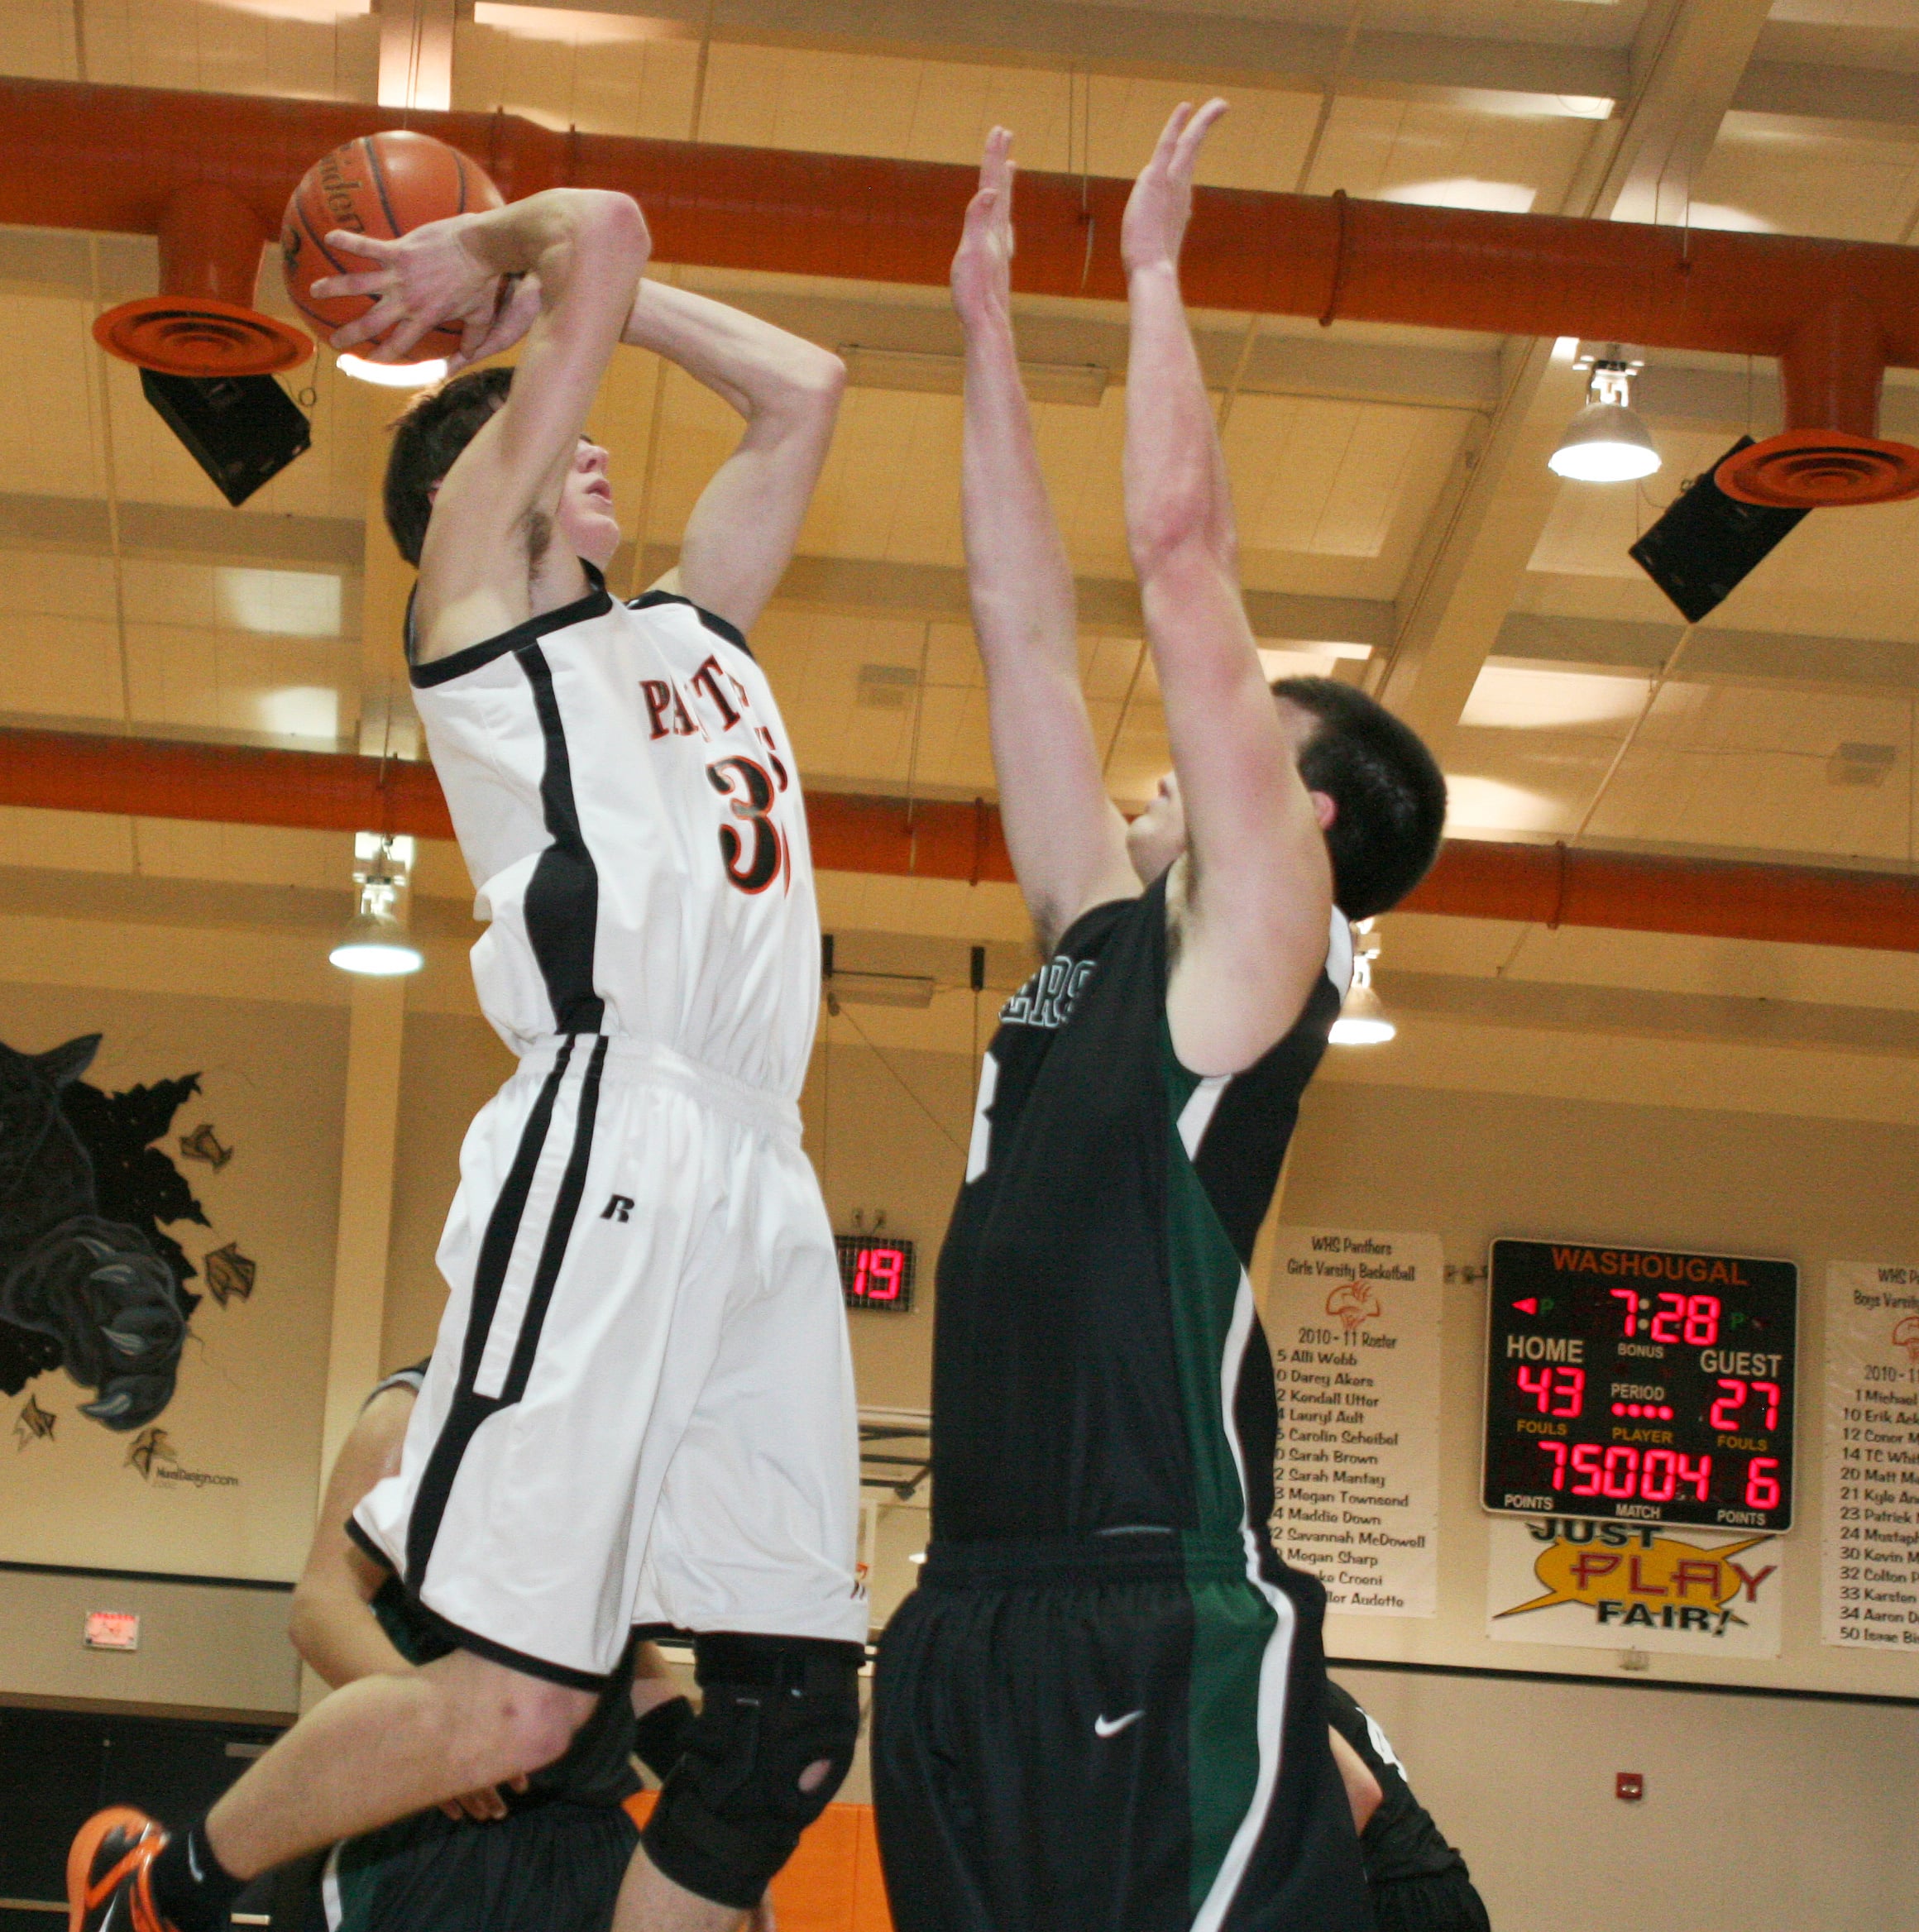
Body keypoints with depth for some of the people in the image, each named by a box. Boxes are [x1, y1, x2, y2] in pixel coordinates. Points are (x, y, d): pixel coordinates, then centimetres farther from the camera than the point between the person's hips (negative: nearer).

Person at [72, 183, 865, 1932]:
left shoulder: (689, 629, 30)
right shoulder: (477, 569, 10)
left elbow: (802, 391, 37)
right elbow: (602, 226, 4)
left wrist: (554, 282, 35)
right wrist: (516, 259, 24)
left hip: (762, 1181, 8)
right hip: (609, 1148, -7)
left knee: (793, 1718, -3)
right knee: (517, 1700, -13)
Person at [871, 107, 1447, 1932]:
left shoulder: (1258, 942, 1)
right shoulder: (1103, 937, 20)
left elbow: (1180, 551, -3)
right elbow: (1026, 629, 23)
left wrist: (1154, 270, 5)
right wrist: (986, 327, 25)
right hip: (979, 1612, 8)